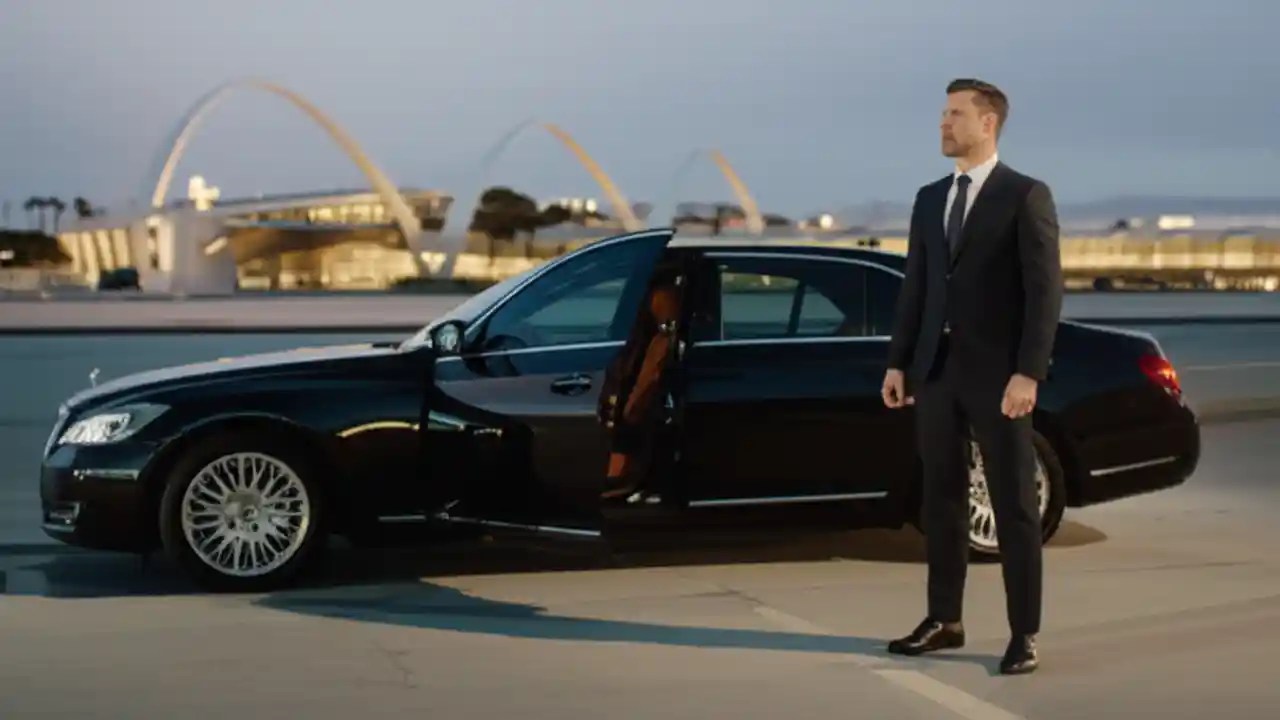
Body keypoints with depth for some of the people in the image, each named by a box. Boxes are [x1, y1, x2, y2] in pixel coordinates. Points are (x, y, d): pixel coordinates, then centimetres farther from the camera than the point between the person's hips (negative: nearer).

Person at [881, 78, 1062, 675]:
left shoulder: (1027, 196, -6)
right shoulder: (929, 198, 13)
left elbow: (1045, 291, -11)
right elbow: (915, 286, 14)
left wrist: (1028, 373, -18)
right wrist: (898, 362, 8)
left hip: (997, 374, -6)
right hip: (936, 371, 6)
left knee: (1014, 505, 0)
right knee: (941, 498, 10)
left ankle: (1024, 635, 7)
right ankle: (944, 620, 20)